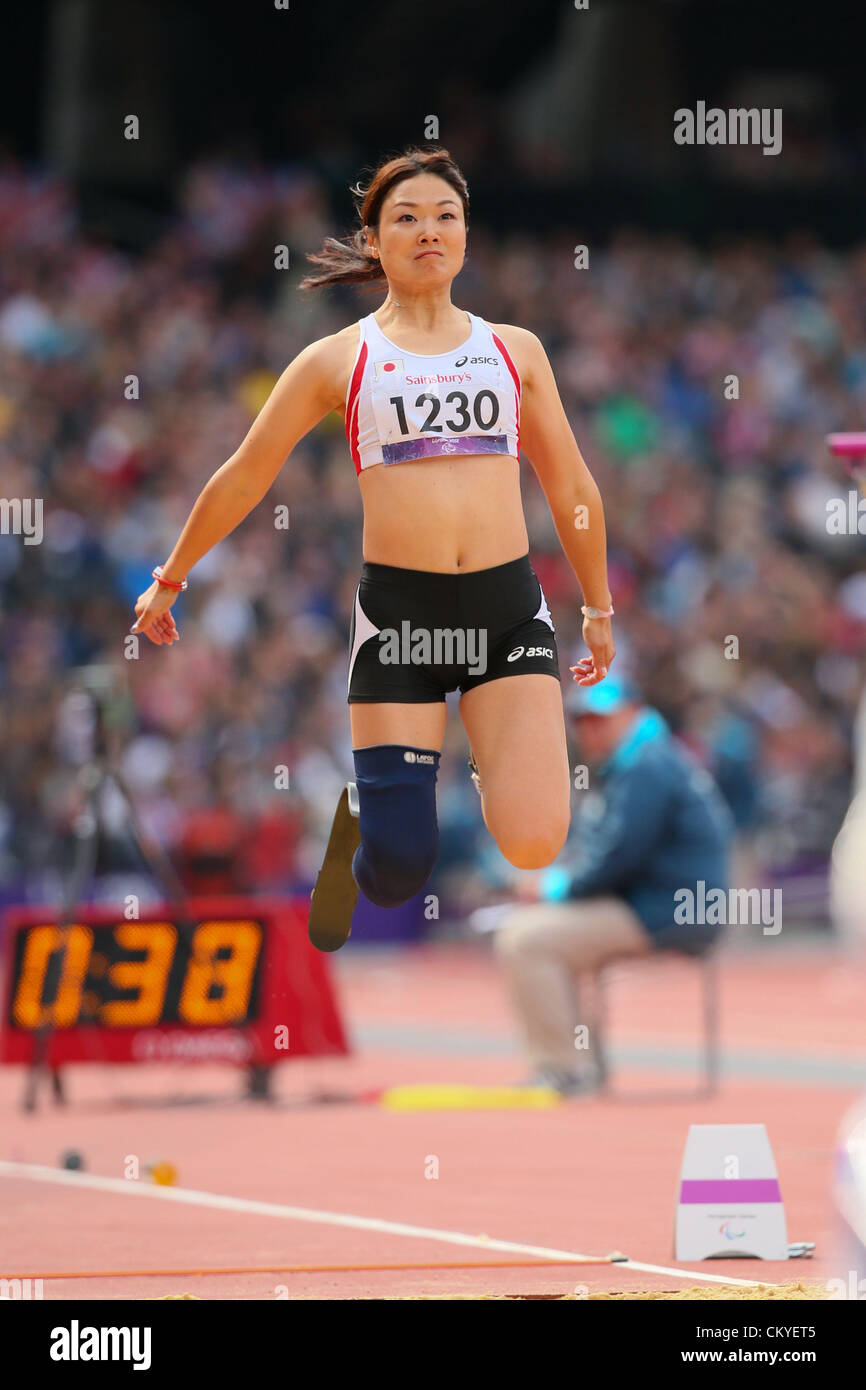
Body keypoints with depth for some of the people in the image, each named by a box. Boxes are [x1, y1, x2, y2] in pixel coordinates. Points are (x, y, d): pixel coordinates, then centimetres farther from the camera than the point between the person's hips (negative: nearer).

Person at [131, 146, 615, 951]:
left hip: (510, 611, 1)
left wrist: (598, 608, 26)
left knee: (533, 843, -17)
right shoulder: (340, 360, 8)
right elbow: (244, 478, 16)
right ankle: (361, 812, 31)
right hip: (399, 612, -1)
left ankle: (494, 780, 19)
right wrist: (169, 581, 21)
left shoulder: (514, 350, 14)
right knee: (396, 869, -6)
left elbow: (570, 488, 22)